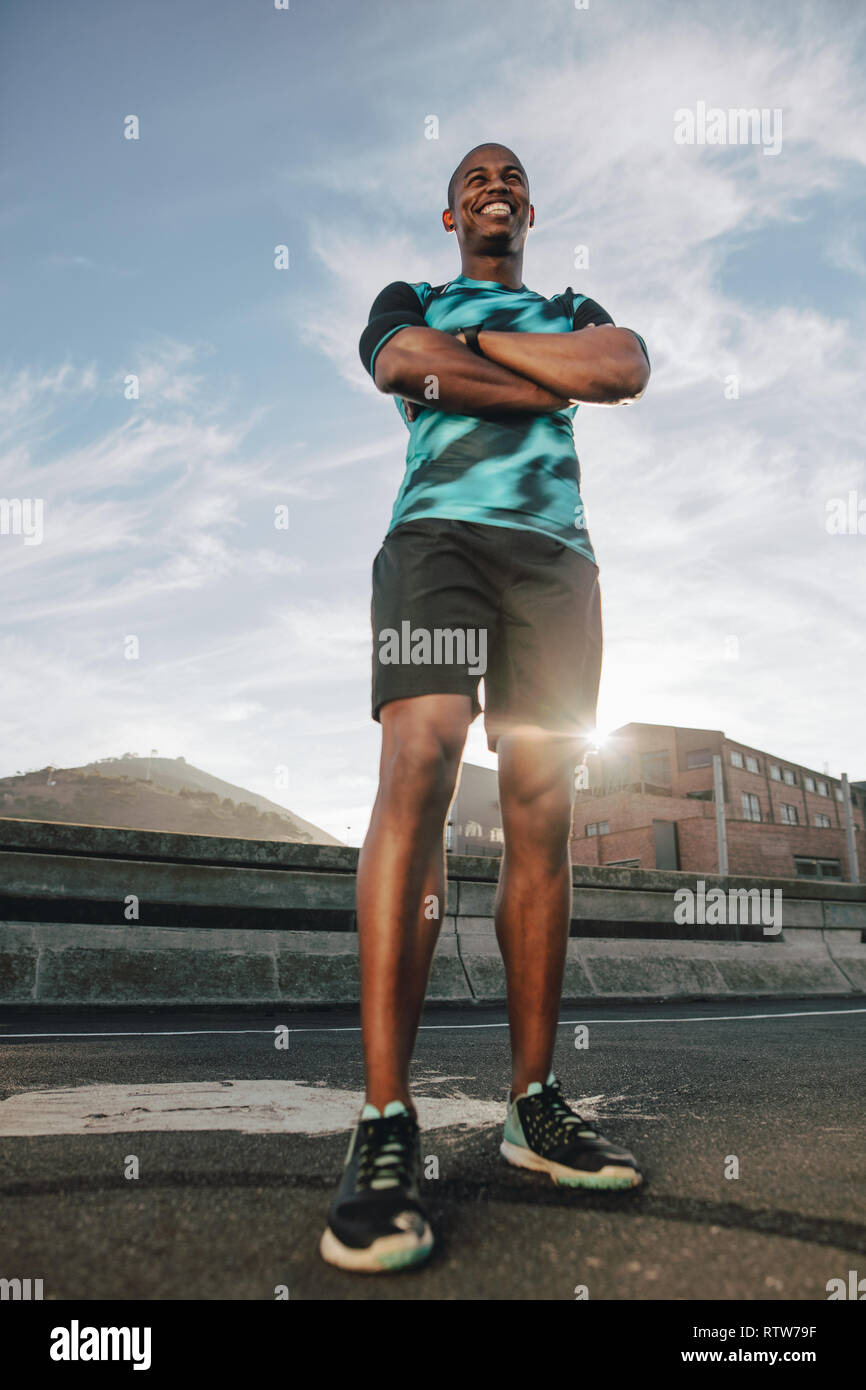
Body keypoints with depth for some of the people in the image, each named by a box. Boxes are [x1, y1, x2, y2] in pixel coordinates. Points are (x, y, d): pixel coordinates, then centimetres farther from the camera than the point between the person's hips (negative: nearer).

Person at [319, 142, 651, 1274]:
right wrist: (559, 383, 3)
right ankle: (387, 1124, -27)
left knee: (543, 813, -7)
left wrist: (474, 345, 5)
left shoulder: (578, 312, 30)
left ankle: (535, 1104, -1)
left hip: (556, 551, 3)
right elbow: (403, 367, -1)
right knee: (418, 764, -25)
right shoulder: (409, 300, 25)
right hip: (440, 530, -3)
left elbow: (626, 371, 6)